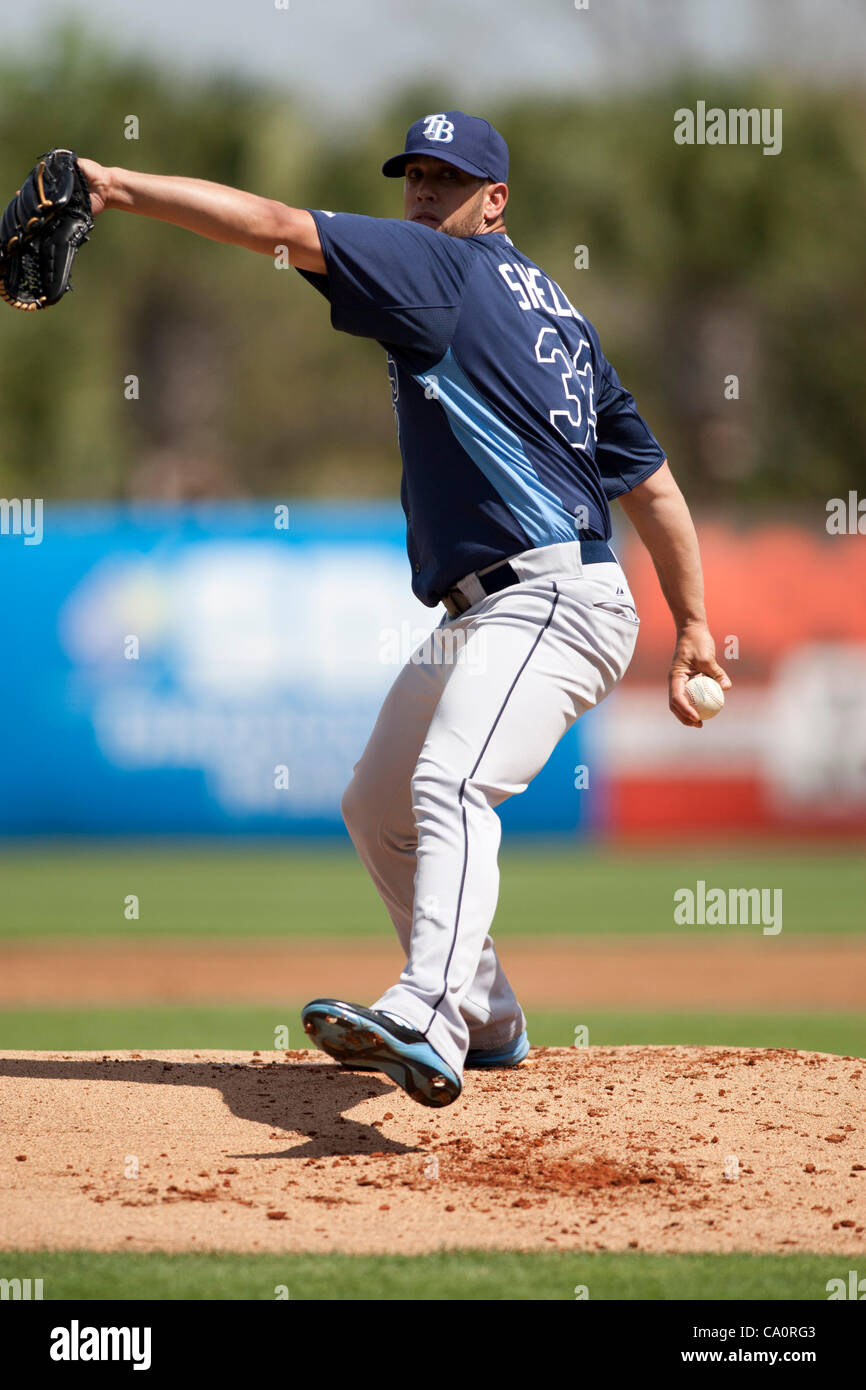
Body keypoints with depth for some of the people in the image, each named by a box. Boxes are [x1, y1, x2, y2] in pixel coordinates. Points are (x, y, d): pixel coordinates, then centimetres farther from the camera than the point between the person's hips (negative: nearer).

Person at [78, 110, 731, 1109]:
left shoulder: (449, 271, -6)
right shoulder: (555, 311, 21)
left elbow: (277, 227, -15)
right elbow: (651, 482, 20)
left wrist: (120, 187, -14)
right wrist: (692, 628, 21)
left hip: (551, 601, -11)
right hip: (479, 617, 11)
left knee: (448, 788, -32)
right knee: (377, 811, 21)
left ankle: (426, 1027, -53)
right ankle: (484, 1022, 32)